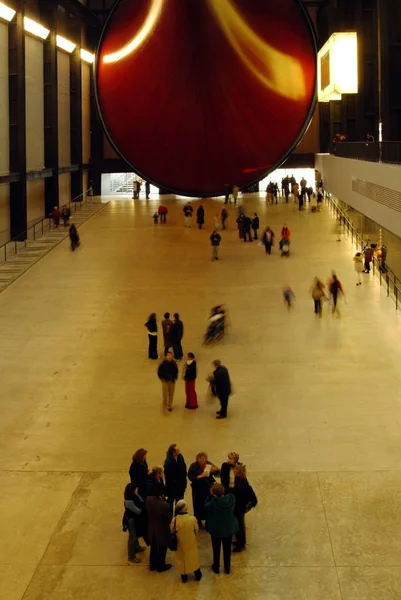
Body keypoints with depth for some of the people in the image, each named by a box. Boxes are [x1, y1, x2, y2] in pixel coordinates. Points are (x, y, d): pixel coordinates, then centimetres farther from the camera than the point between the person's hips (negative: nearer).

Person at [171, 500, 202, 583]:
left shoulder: (174, 520, -26)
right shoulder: (193, 519, -26)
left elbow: (172, 532, -10)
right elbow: (197, 532, -11)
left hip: (180, 544, 0)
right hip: (191, 544, 0)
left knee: (182, 559, 24)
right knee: (193, 558, 25)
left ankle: (184, 577, 39)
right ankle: (197, 575, 42)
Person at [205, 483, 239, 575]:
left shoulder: (213, 503, -31)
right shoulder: (231, 499, -21)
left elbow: (206, 506, -12)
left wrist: (211, 495, -15)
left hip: (216, 530, -3)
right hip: (229, 529, 3)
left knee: (216, 549, 21)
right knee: (227, 549, 21)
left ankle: (216, 568, 39)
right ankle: (227, 569, 37)